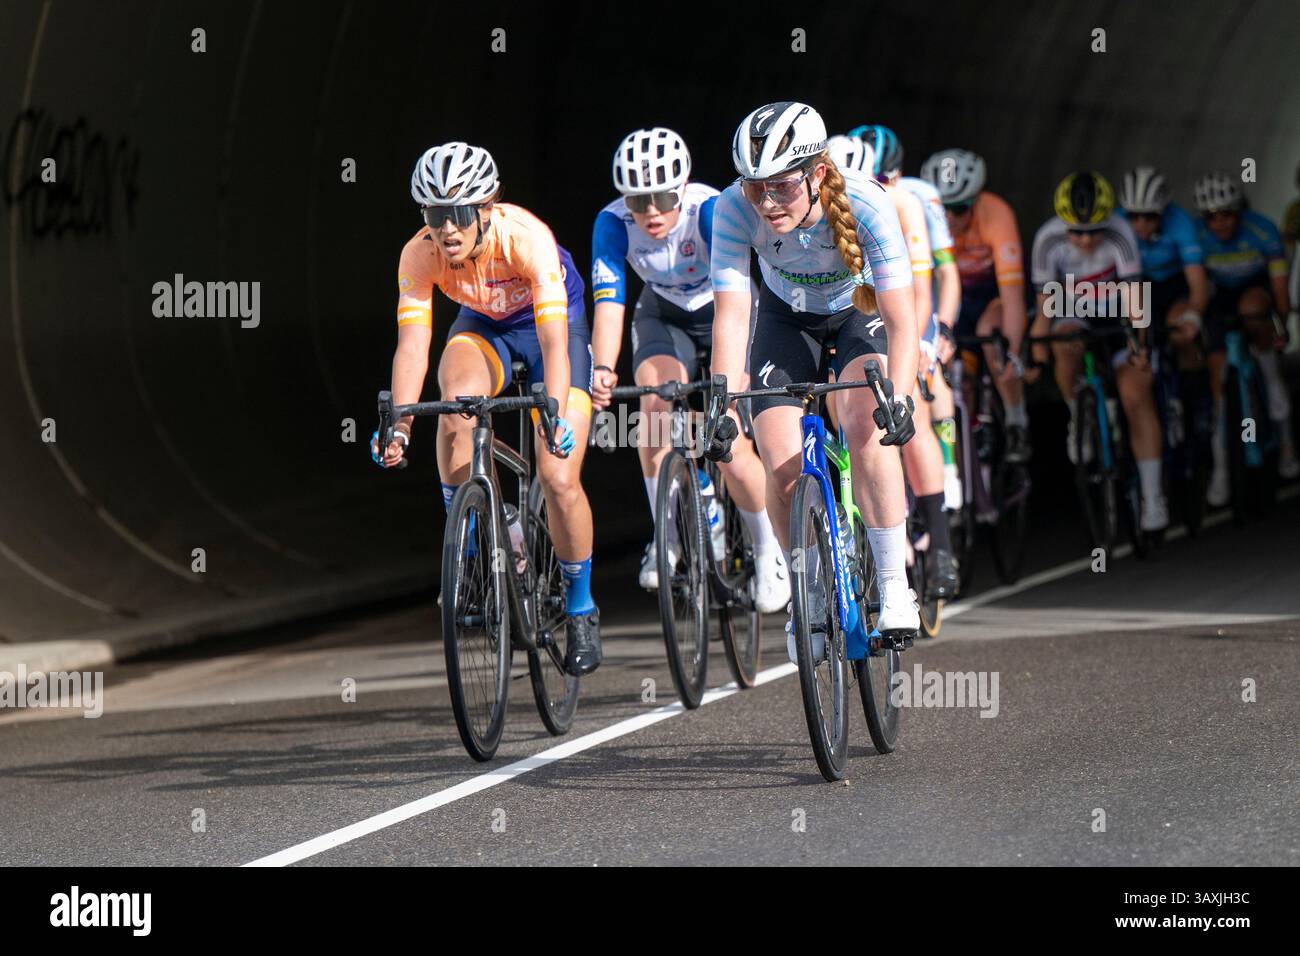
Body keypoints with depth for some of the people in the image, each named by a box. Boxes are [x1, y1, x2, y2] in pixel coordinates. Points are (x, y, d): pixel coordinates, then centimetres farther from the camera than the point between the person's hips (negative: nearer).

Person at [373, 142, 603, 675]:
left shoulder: (526, 237, -36)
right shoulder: (419, 255, -26)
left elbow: (553, 342, -41)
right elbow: (412, 344, -29)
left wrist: (556, 417, -54)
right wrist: (399, 426, -42)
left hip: (557, 321, -3)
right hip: (484, 326, 3)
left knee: (559, 480, -16)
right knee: (456, 397, -34)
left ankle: (581, 610, 7)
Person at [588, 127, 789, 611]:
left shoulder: (709, 209, -33)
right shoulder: (613, 223, -24)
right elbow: (608, 301, -31)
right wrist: (603, 369, -48)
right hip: (664, 314, 3)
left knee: (728, 443, -14)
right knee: (657, 402, -27)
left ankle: (769, 551, 8)